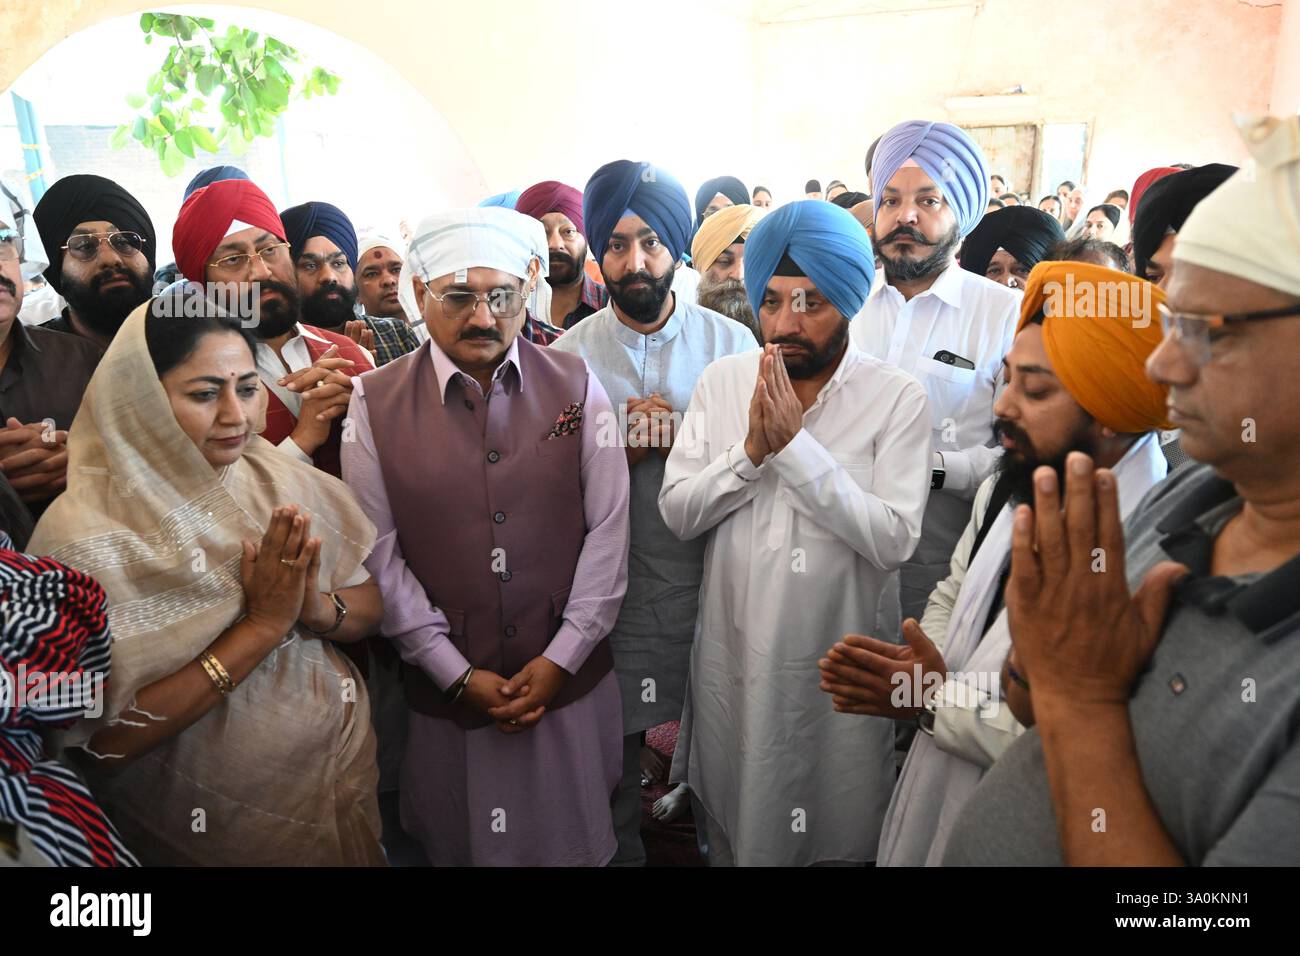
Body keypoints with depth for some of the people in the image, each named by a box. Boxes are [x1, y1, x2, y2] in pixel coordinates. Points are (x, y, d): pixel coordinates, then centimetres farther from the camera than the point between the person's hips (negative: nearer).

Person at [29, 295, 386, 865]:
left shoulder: (283, 482, -7)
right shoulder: (85, 533, -18)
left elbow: (369, 610, -1)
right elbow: (107, 738, -21)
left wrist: (316, 609, -21)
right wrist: (261, 625, -25)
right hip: (205, 820, -4)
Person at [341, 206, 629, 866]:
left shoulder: (576, 387, -2)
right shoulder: (374, 404, -4)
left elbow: (607, 530, -3)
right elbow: (380, 556, -4)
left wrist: (561, 658, -7)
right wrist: (458, 674, -7)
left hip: (572, 679, 1)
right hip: (445, 687, 0)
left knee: (577, 841, 17)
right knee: (457, 843, 17)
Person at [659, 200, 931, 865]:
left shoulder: (898, 399, -10)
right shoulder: (721, 381, -1)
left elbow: (893, 540, -20)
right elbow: (676, 512, -5)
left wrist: (796, 445, -24)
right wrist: (752, 449, -20)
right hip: (731, 655, 3)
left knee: (838, 837, 18)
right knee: (729, 830, 22)